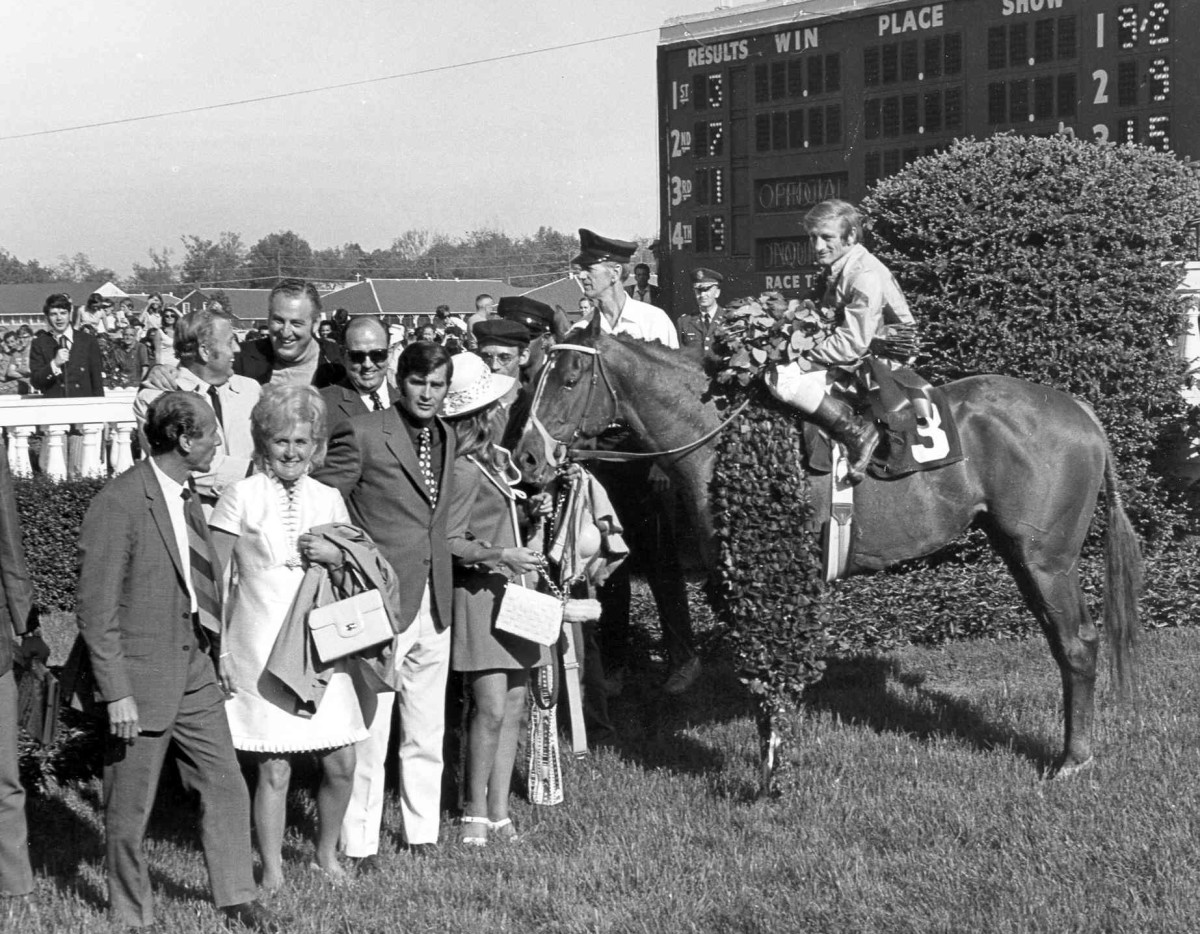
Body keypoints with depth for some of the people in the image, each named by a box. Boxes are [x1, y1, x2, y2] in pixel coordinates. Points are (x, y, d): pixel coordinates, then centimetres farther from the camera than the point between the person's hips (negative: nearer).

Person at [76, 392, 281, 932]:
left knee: (226, 787, 10)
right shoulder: (118, 505, -18)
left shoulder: (185, 497, 9)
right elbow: (96, 609, -17)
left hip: (194, 671, 8)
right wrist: (116, 693, -19)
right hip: (142, 678, -7)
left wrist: (216, 649, 15)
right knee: (130, 809, 7)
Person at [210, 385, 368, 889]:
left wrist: (335, 557, -6)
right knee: (274, 769, -2)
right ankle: (272, 871, 15)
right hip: (261, 651, -4)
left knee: (341, 763, 3)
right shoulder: (242, 496, -3)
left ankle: (326, 852, 27)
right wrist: (219, 649, -7)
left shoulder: (328, 498, 8)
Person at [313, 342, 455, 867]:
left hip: (435, 602, 7)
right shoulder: (362, 435, -9)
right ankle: (358, 845, 7)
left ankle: (423, 835, 26)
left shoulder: (446, 438, 13)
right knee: (370, 732, -2)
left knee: (428, 732, 14)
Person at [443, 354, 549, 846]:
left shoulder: (494, 460, 14)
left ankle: (499, 808, 12)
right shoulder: (464, 470, -13)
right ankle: (475, 812, 1)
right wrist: (502, 555, -23)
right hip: (480, 593, -9)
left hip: (513, 591, 9)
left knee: (513, 705, 6)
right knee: (491, 707, -11)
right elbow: (449, 543, -15)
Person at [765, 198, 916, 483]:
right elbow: (828, 327, 21)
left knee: (782, 380, -24)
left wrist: (803, 362, -18)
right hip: (848, 363, 10)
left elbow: (852, 342, -24)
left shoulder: (866, 275, -19)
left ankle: (857, 433, -23)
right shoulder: (832, 271, 11)